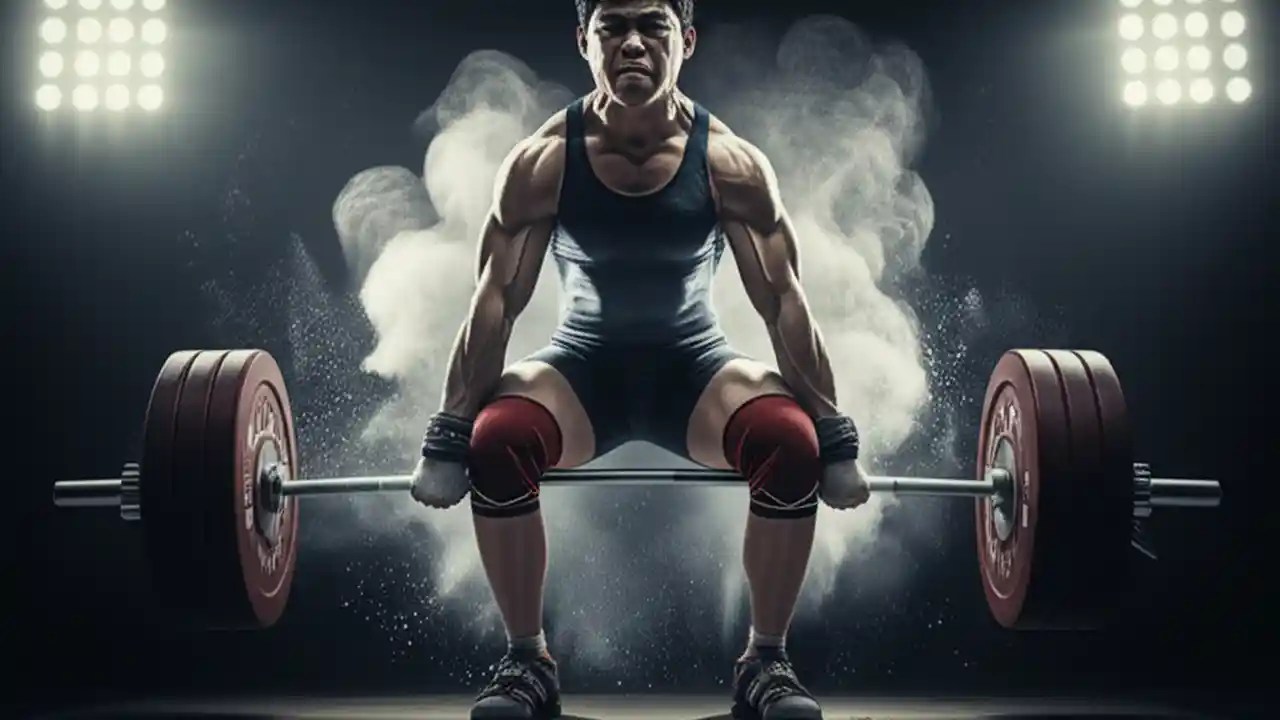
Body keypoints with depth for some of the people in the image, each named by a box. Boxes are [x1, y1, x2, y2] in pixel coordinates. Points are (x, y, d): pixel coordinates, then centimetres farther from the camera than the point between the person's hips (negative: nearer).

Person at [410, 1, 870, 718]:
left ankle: (767, 660, -10)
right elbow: (495, 302, -13)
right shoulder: (542, 162, -17)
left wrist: (837, 442, -13)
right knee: (497, 441, -31)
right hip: (586, 362, 0)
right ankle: (527, 660, -11)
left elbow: (785, 302, -13)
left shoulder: (729, 162, -17)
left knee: (791, 443, -31)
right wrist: (448, 441, -14)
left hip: (693, 361, 0)